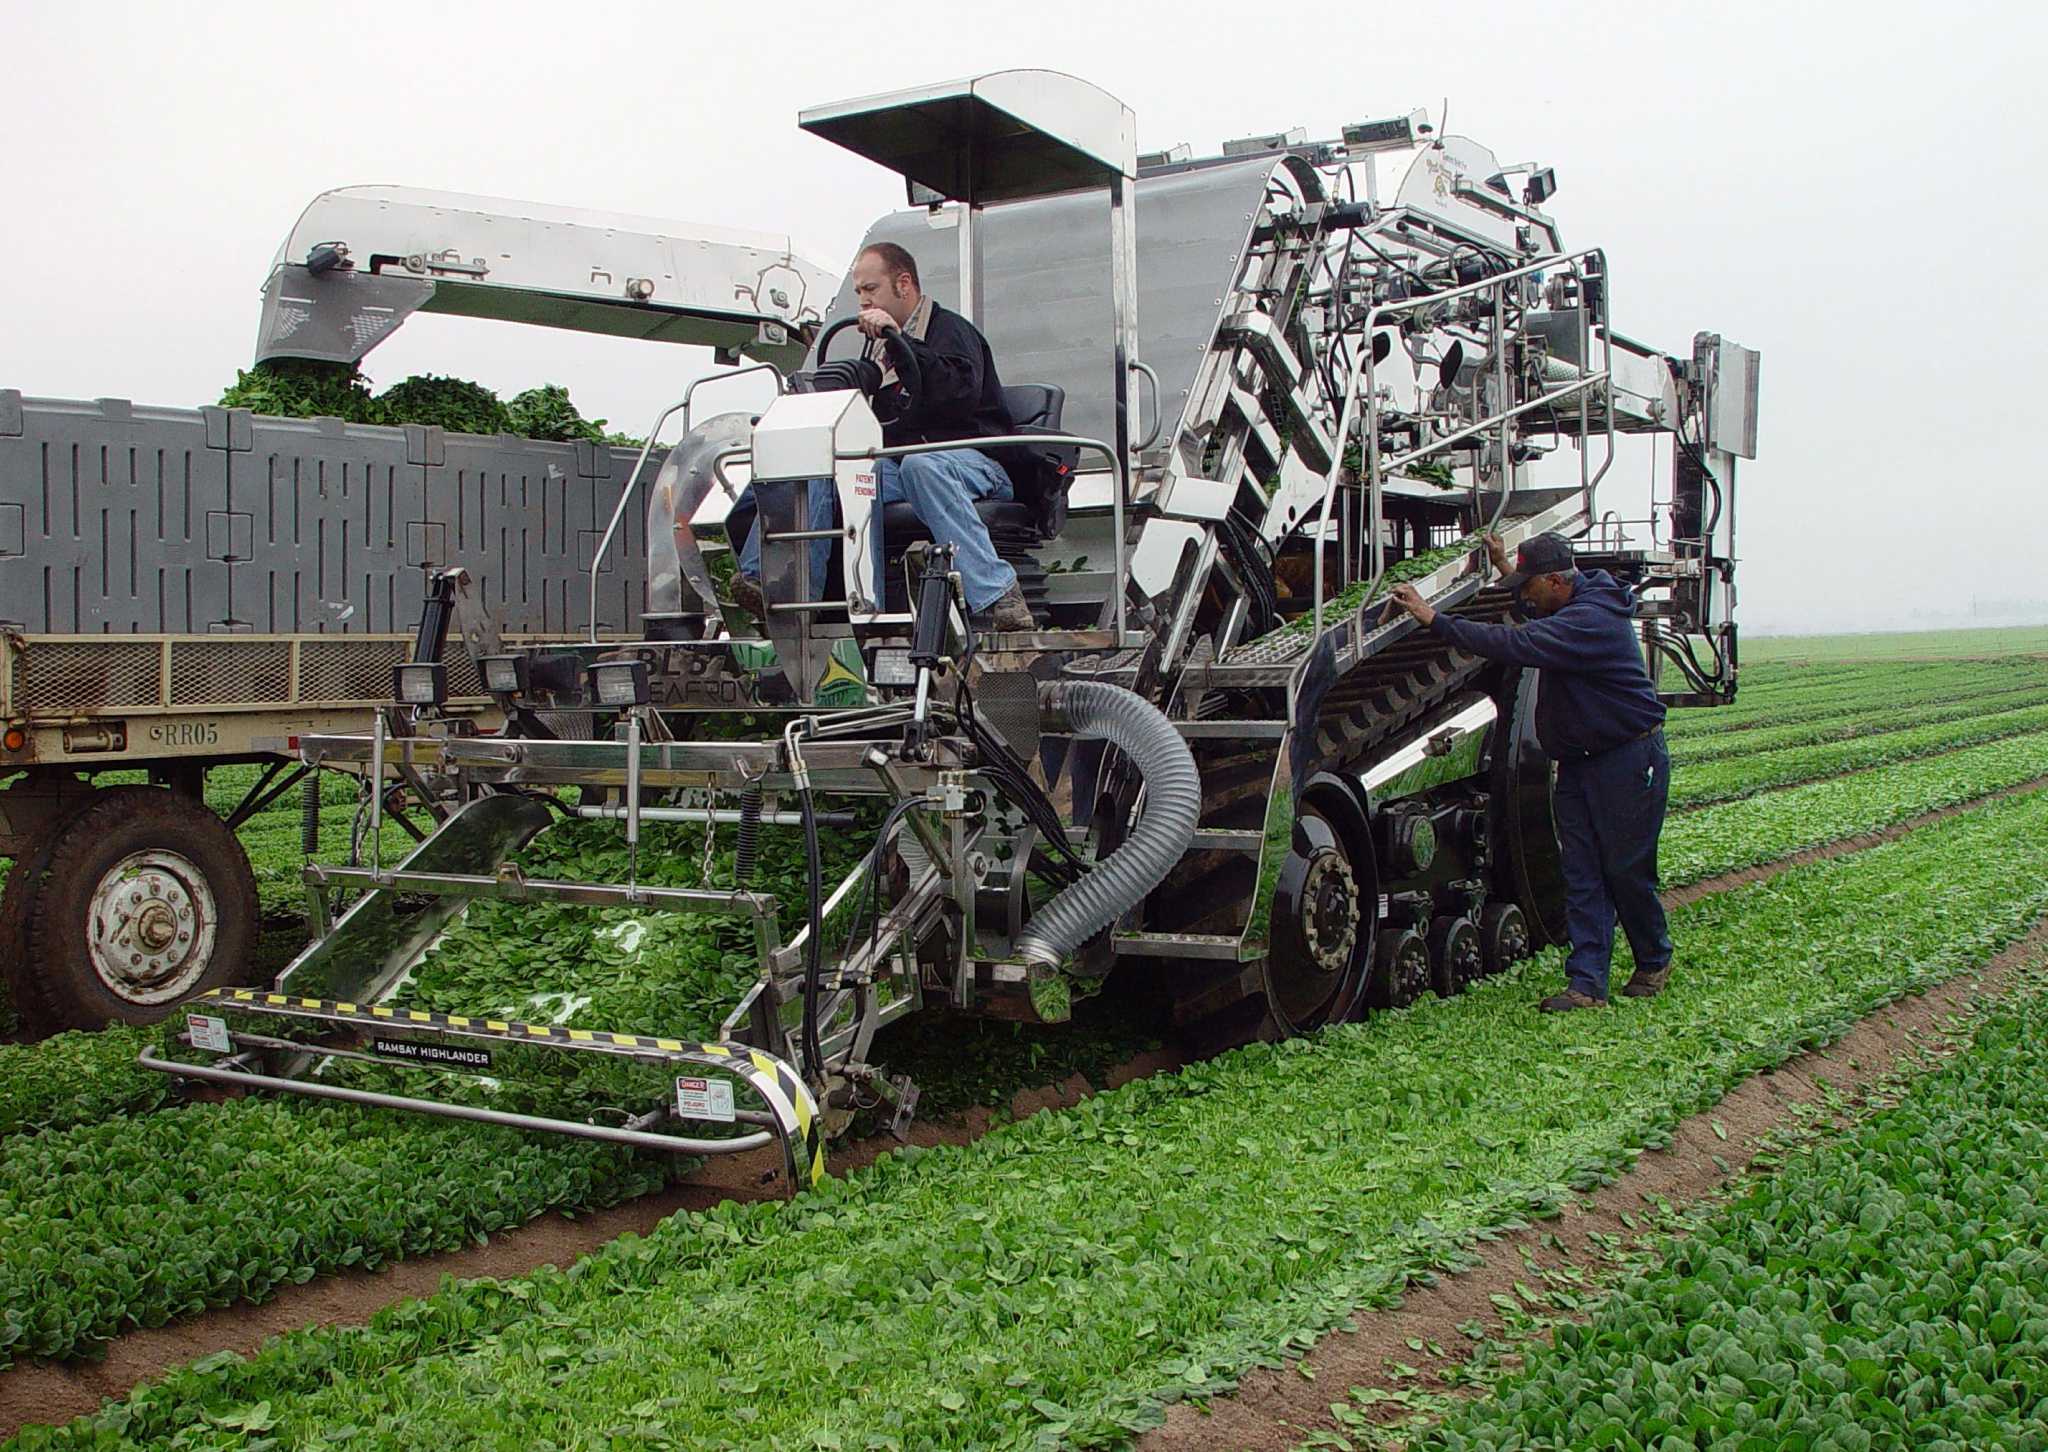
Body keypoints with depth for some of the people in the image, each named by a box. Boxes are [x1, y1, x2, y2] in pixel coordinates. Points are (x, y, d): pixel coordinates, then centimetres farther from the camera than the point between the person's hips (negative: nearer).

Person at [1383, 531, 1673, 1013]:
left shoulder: (1592, 620, -24)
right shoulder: (1574, 605, 7)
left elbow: (1517, 644, -35)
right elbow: (1538, 620, 34)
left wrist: (1434, 620, -34)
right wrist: (1505, 566, 28)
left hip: (1629, 759, -9)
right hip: (1579, 761, 9)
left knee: (1626, 869, 2)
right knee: (1581, 874, 2)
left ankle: (1654, 962, 25)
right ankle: (1587, 982, 0)